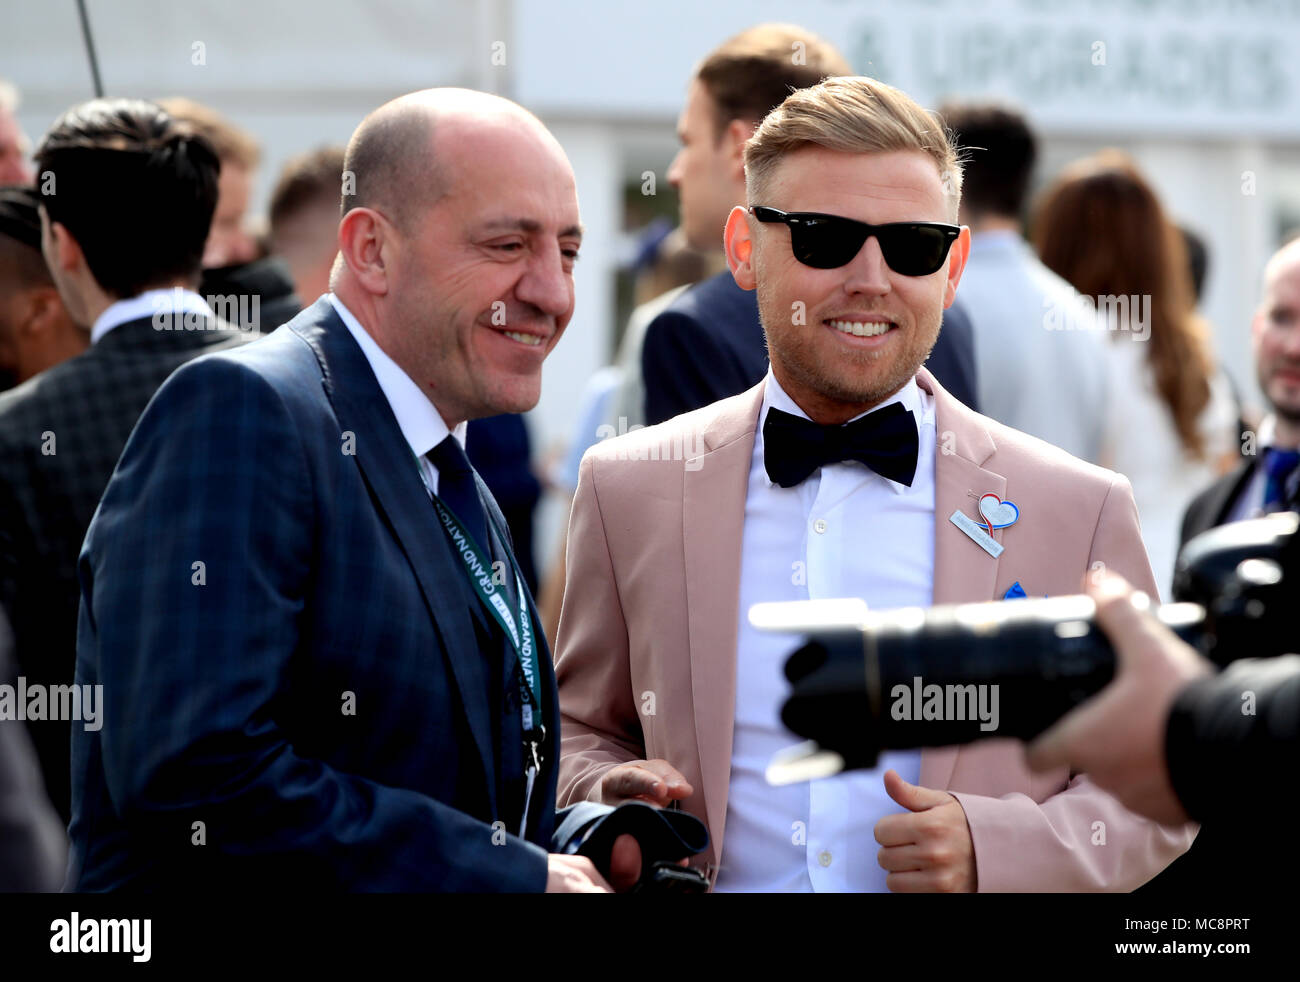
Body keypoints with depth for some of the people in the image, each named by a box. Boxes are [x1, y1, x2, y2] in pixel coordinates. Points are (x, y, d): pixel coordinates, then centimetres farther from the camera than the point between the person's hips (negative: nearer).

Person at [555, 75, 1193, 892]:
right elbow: (581, 731, 8)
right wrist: (607, 796, -12)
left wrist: (993, 850, -17)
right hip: (716, 883, 1)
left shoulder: (1079, 509, -5)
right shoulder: (627, 489, -1)